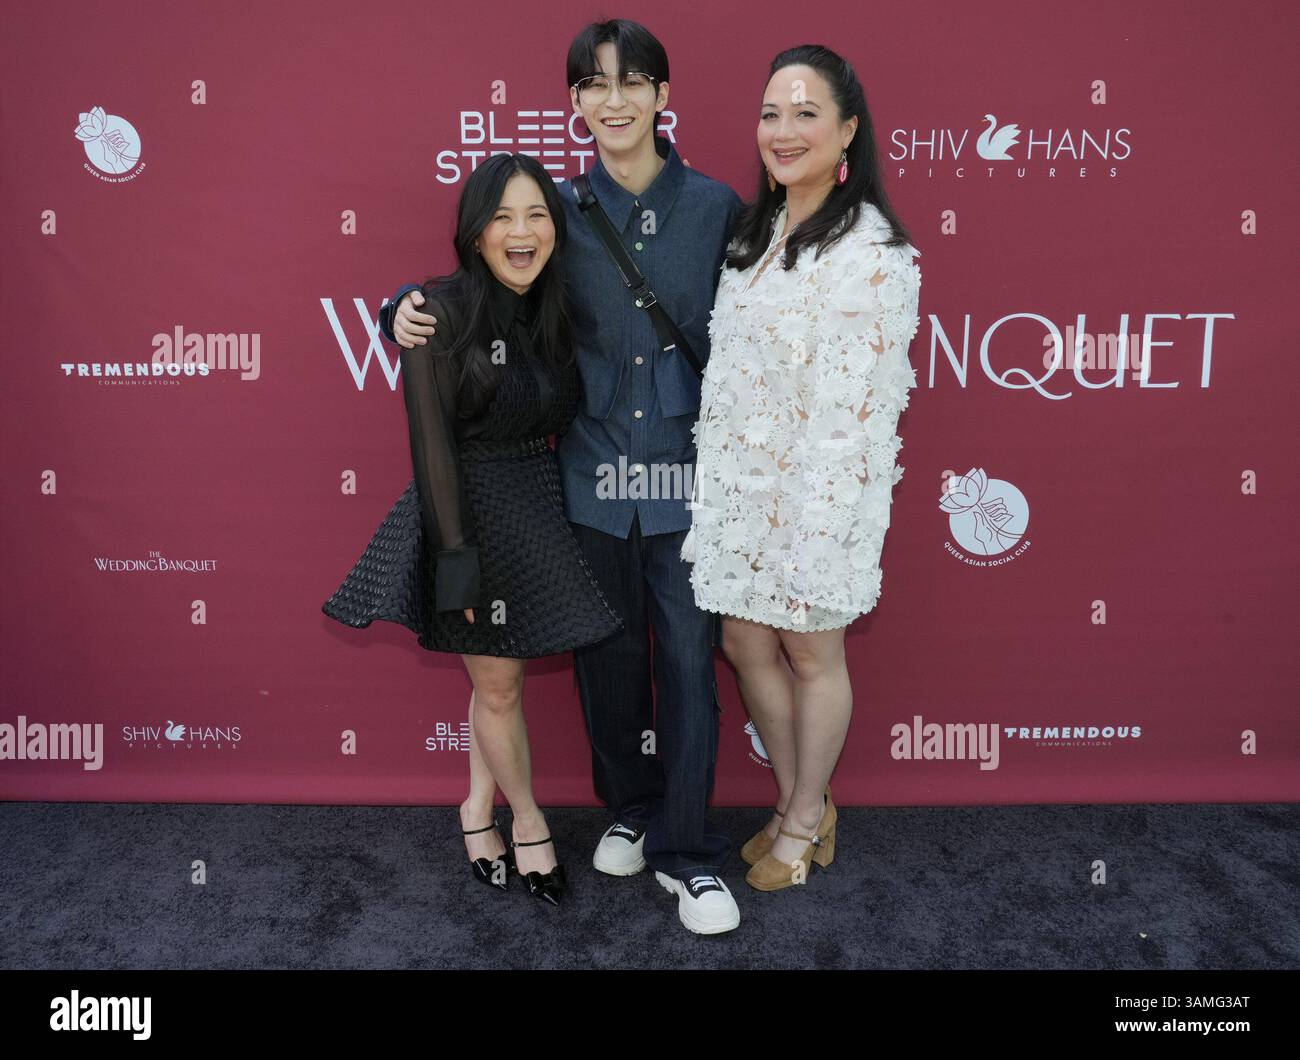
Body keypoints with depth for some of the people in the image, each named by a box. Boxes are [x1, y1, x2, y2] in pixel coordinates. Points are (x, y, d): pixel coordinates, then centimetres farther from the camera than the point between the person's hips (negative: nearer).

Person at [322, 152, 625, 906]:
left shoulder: (556, 312, 4)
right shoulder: (442, 310, -14)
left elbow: (565, 421, 7)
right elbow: (431, 438, -17)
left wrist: (568, 523, 4)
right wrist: (456, 553, -20)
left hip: (544, 512, 6)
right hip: (471, 511, -5)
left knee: (502, 677, 16)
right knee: (498, 686, 7)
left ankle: (477, 810, 36)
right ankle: (529, 822, 29)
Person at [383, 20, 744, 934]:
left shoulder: (715, 206, 0)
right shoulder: (558, 208, 2)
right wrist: (415, 309, -11)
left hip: (688, 470, -1)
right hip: (592, 472, 1)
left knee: (689, 660, 1)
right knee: (608, 657, 13)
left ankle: (687, 854, 18)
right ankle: (629, 810, 36)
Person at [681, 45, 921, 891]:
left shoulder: (872, 252, -17)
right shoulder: (758, 232, 10)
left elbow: (858, 407, -20)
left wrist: (814, 532, -20)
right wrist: (711, 476, 14)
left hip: (815, 492, -8)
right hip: (740, 484, 8)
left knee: (812, 655, 10)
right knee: (746, 642, 16)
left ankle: (805, 820, 34)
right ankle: (799, 803, 38)